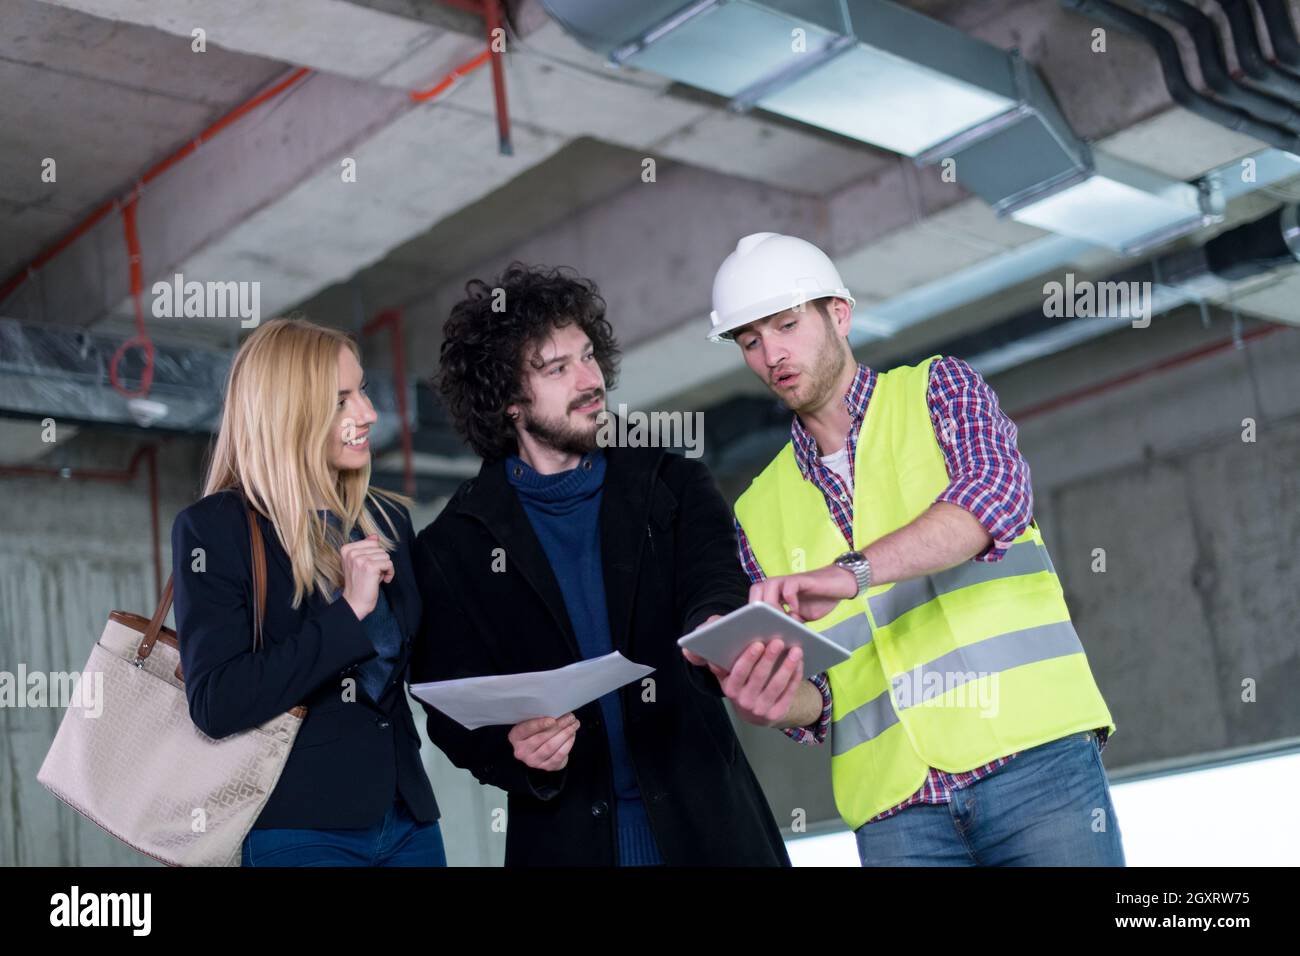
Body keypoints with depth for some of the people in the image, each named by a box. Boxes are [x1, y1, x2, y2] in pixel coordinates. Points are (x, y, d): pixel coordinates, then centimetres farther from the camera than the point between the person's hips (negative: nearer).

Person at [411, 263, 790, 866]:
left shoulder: (671, 486, 6)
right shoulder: (455, 545, 2)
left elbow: (714, 585, -10)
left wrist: (715, 632, -34)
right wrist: (515, 748, -19)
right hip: (565, 839, -1)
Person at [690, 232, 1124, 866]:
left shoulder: (937, 388, 10)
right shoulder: (760, 512, 17)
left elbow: (996, 492, -13)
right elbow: (812, 694, 13)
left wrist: (851, 573, -26)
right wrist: (775, 701, -12)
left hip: (1031, 750, -3)